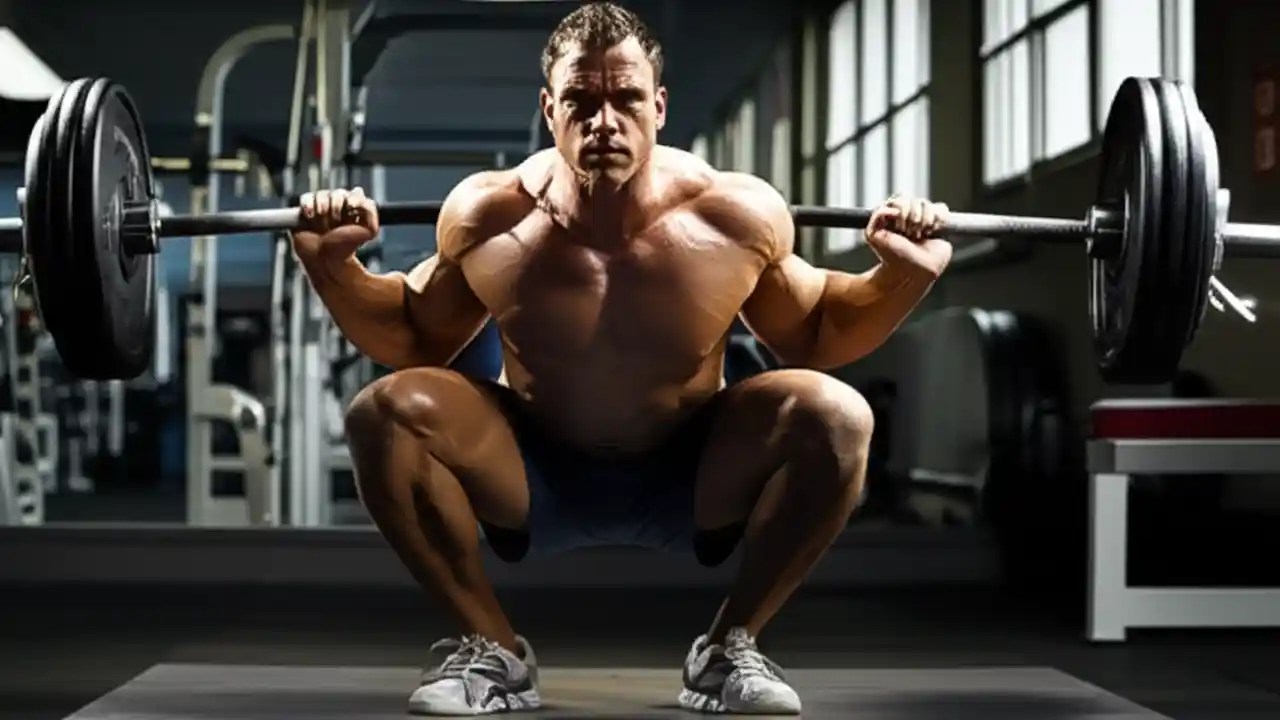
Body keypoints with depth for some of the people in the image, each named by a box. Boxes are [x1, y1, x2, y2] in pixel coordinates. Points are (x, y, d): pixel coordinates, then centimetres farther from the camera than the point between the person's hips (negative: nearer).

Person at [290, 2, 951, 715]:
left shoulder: (736, 215, -18)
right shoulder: (487, 217, -16)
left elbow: (814, 336, 0)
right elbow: (415, 338, 2)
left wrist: (904, 277, -17)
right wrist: (334, 269, -15)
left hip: (694, 487, 0)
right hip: (535, 485, 1)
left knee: (836, 416, -27)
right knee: (384, 410, -25)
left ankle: (732, 647, -7)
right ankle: (493, 648, -7)